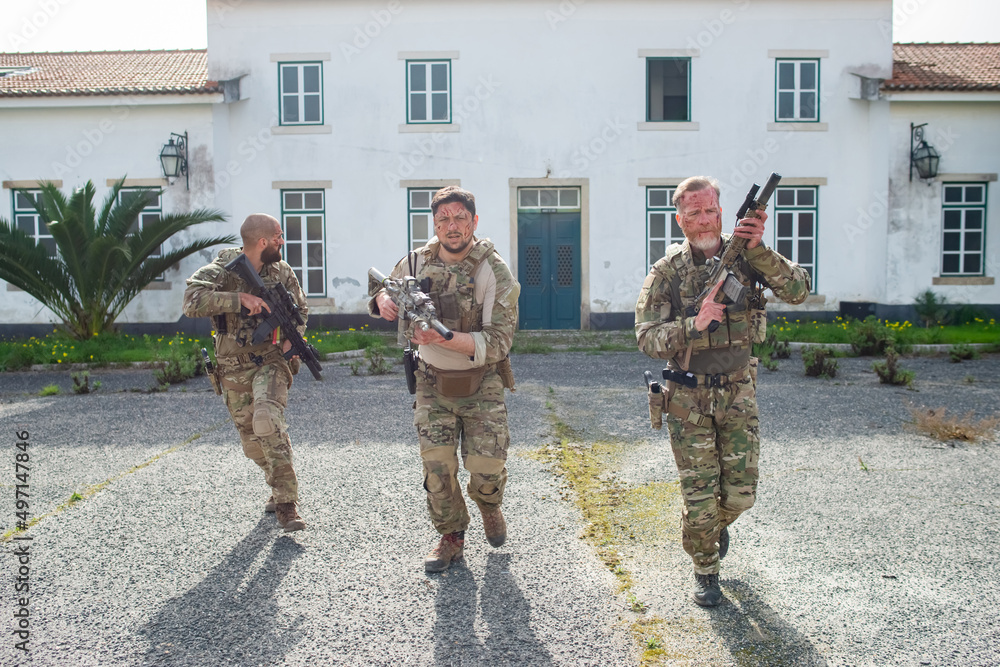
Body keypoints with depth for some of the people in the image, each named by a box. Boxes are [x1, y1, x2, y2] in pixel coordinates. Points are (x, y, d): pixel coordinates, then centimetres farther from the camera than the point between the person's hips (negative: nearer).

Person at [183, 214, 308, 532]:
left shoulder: (282, 272, 0)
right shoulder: (221, 270, -10)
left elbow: (301, 310, 16)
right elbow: (192, 302, -26)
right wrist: (240, 298, -31)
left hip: (271, 360, -1)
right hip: (234, 367, 1)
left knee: (267, 419, -27)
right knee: (252, 439, 9)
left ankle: (286, 502, -20)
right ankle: (278, 484, 38)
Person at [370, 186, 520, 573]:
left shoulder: (494, 271, -15)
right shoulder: (416, 262, -4)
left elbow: (498, 341, -20)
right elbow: (383, 290, 15)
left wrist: (445, 338, -33)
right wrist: (383, 300, -11)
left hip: (481, 386, -2)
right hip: (433, 384, 2)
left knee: (487, 468, -4)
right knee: (437, 466, -1)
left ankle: (489, 506, 33)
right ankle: (451, 537, 22)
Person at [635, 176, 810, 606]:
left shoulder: (744, 256, -2)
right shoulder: (667, 271, -7)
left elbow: (797, 291, -14)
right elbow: (647, 338, -12)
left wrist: (759, 250, -25)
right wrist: (694, 324, -27)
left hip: (738, 393, 2)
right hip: (689, 398, -2)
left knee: (740, 492, 8)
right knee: (698, 493, 3)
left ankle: (719, 524, 43)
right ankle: (705, 570, 27)